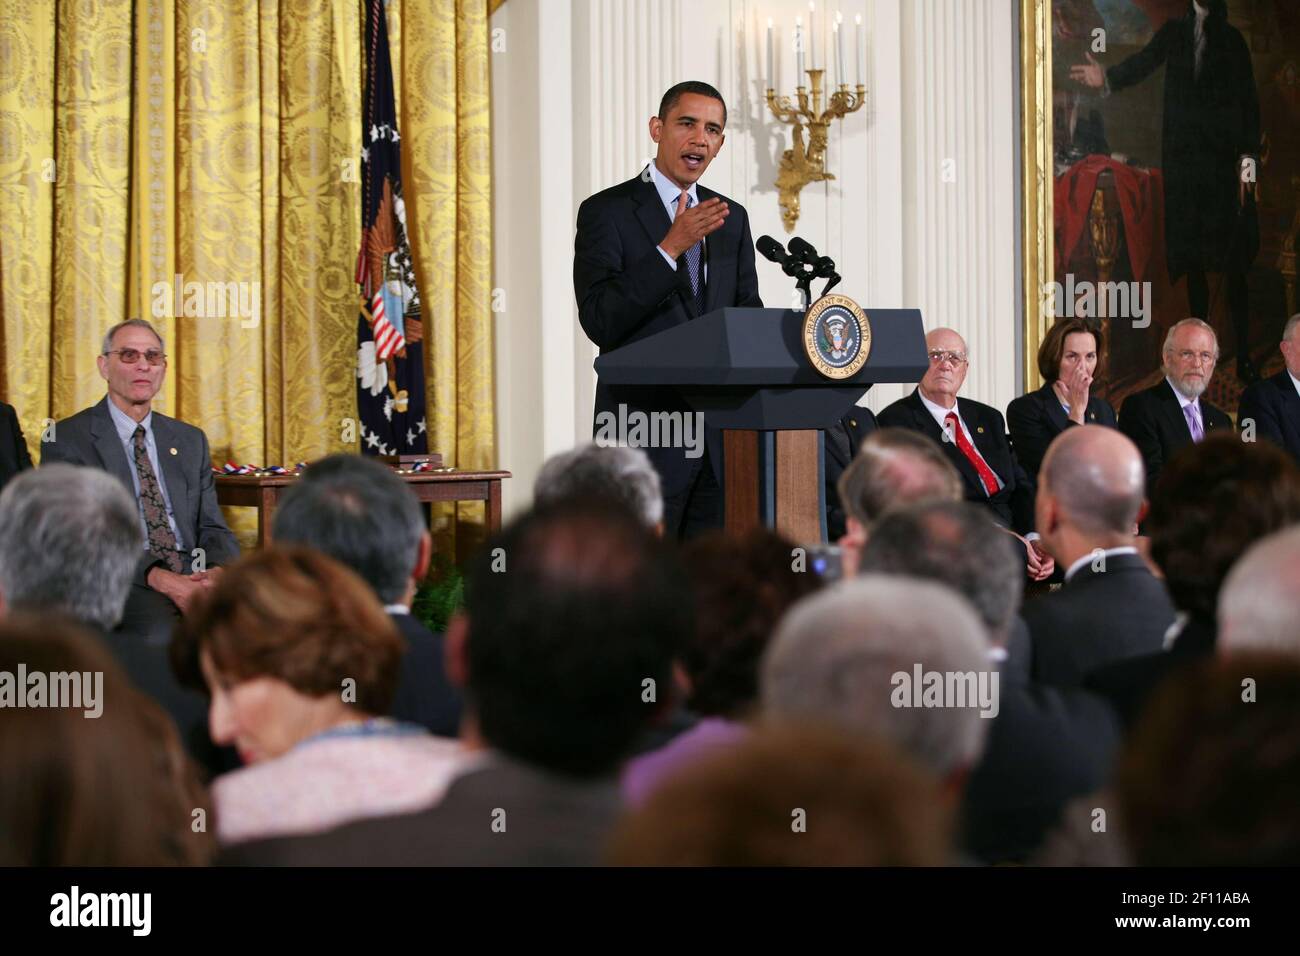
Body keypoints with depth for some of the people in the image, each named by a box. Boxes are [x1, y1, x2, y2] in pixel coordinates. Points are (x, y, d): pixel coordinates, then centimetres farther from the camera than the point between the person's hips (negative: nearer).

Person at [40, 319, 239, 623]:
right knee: (161, 623, -39)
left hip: (194, 575, 5)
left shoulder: (191, 440, 22)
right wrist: (160, 578, -21)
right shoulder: (67, 440, 4)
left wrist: (219, 570, -8)